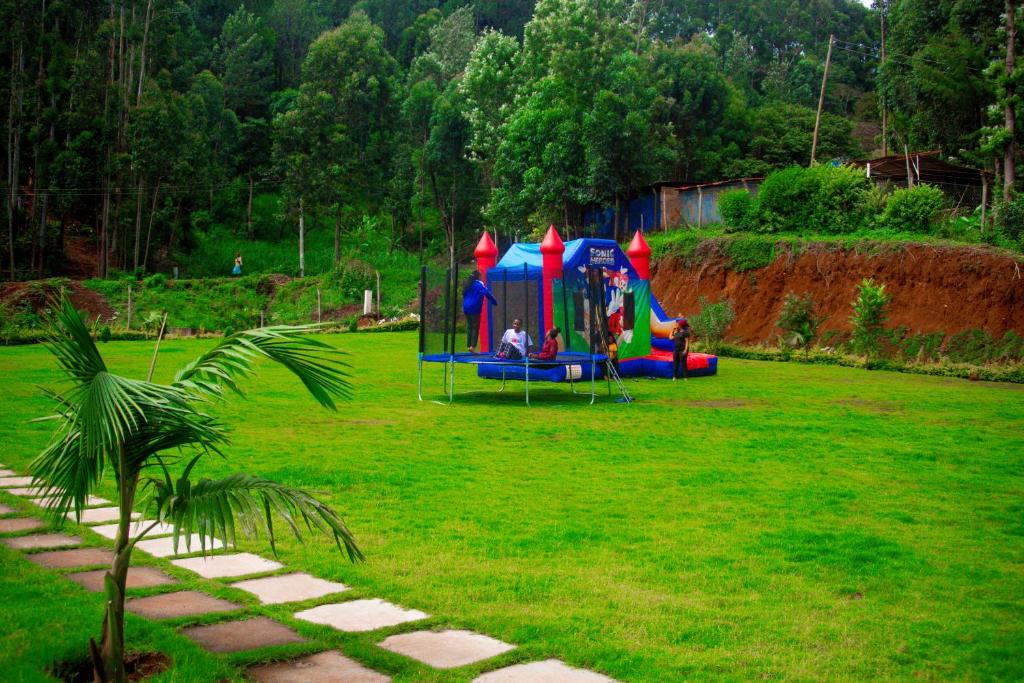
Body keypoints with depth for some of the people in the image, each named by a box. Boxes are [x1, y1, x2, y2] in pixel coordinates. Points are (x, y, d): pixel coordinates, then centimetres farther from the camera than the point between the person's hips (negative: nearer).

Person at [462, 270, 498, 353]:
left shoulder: (467, 284, 14)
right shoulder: (479, 284, -9)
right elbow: (487, 293, -16)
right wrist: (495, 302, -8)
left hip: (466, 308, 7)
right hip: (475, 309, -7)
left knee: (469, 327, 13)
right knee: (475, 327, -3)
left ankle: (469, 346, 11)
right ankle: (473, 346, -12)